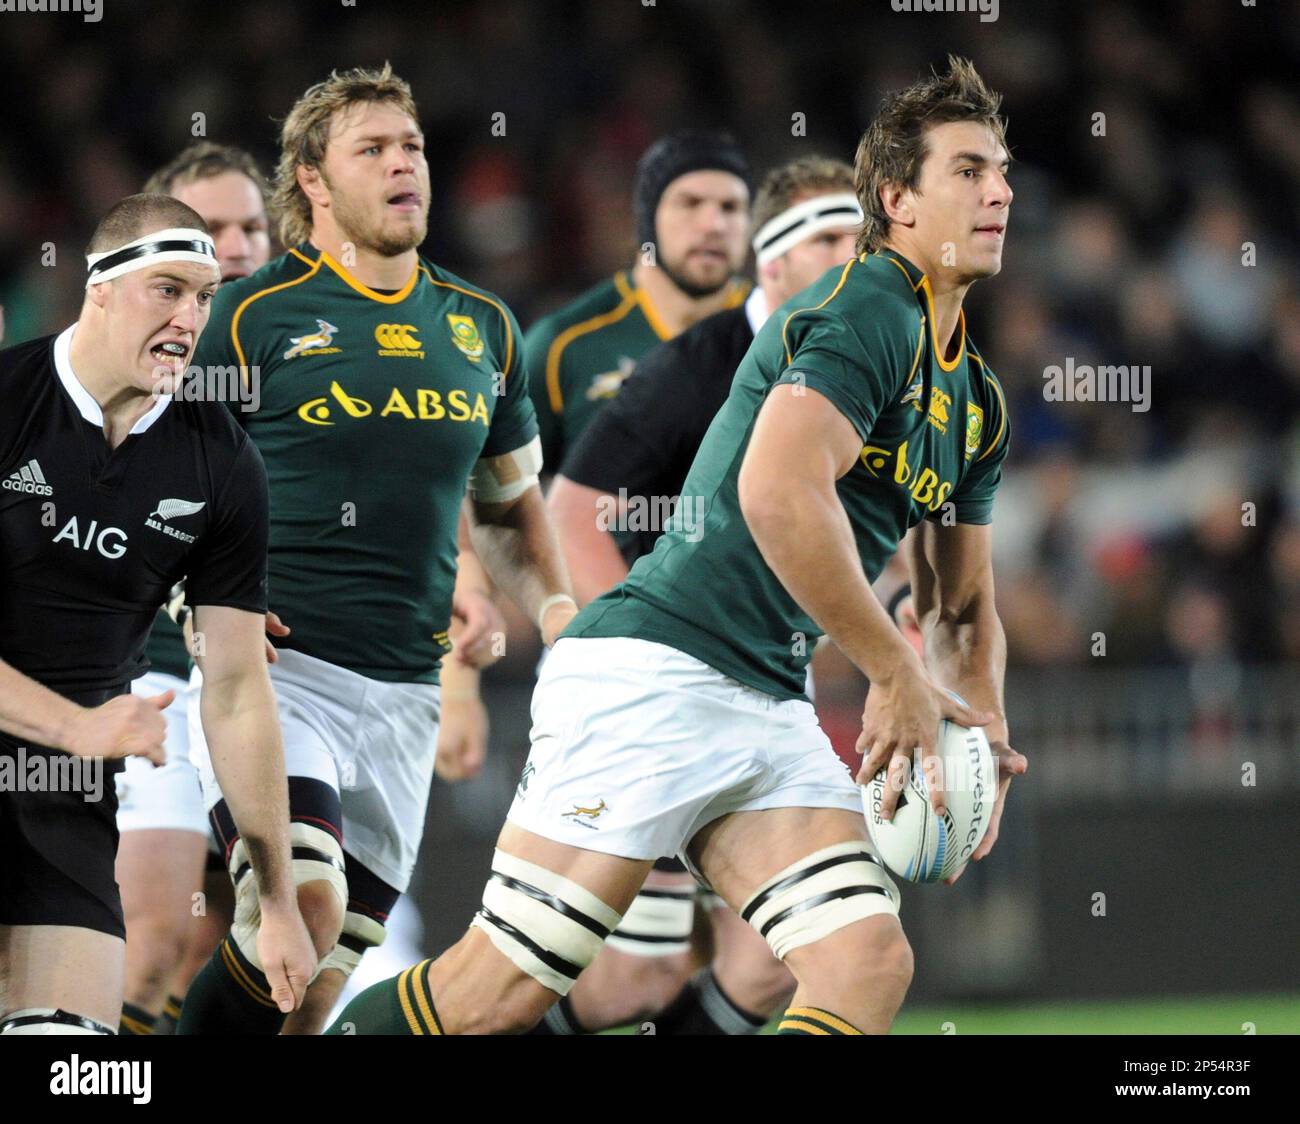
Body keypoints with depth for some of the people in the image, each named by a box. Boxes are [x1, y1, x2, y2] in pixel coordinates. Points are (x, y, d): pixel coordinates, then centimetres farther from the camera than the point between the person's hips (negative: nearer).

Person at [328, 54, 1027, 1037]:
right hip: (654, 673, -9)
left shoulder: (978, 401, 19)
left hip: (772, 715, 9)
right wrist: (898, 675, -17)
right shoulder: (865, 313, -10)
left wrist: (981, 728, 9)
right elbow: (778, 491, -26)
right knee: (498, 994, -11)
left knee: (872, 968, -10)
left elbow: (962, 603, 30)